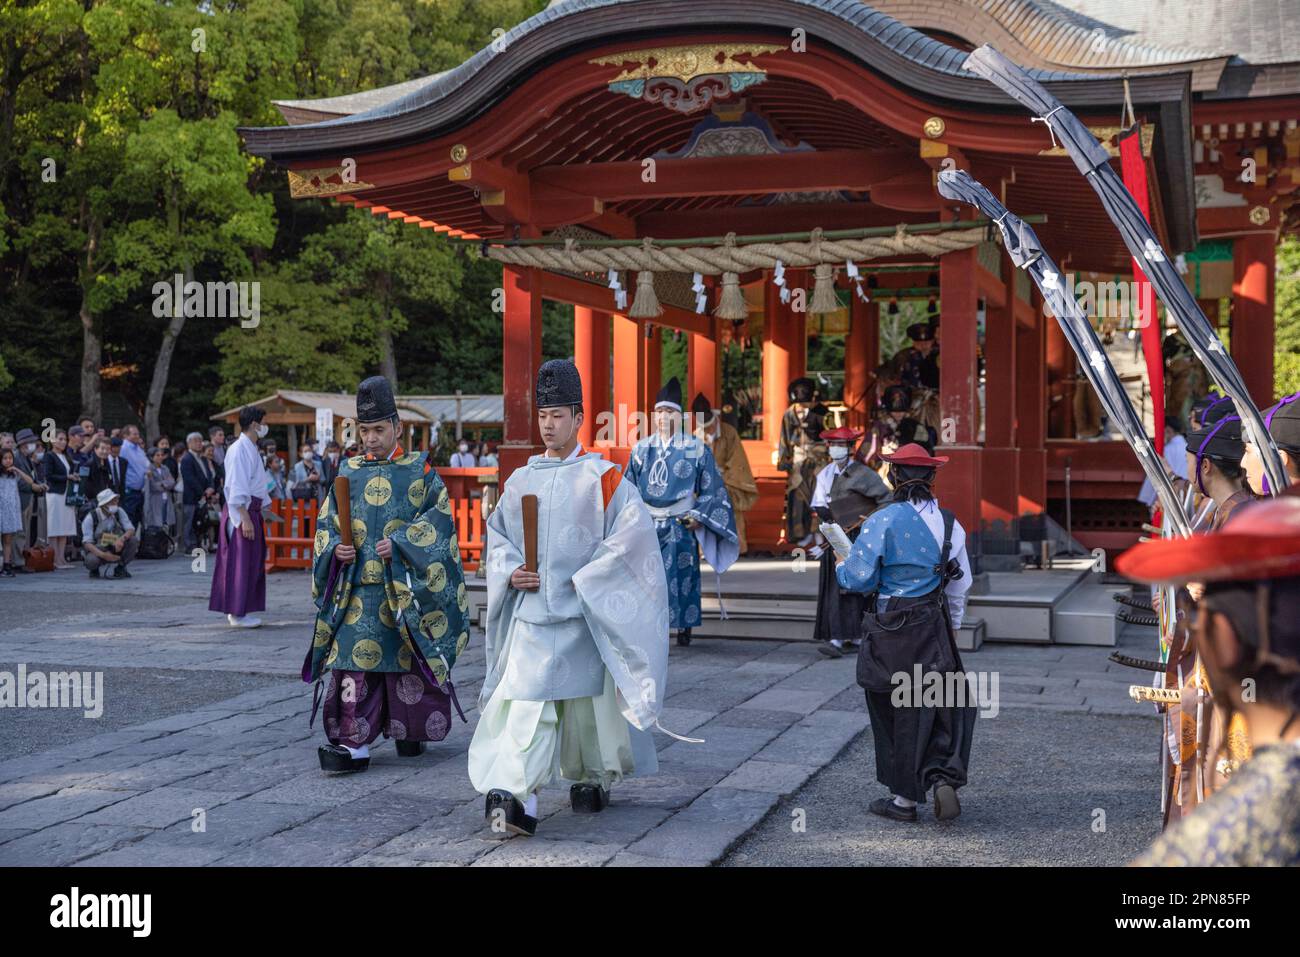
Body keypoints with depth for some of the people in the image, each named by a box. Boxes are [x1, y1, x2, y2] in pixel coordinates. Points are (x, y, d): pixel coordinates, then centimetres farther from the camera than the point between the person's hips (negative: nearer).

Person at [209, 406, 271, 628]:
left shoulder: (251, 449, 16)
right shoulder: (240, 449, -15)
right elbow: (237, 488, -20)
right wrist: (245, 519, -23)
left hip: (251, 510, 10)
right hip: (242, 511, -10)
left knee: (251, 563, 12)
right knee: (241, 562, -5)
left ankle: (237, 610, 18)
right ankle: (237, 613, 0)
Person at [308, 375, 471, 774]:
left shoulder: (419, 471, 1)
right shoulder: (348, 473, 10)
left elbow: (439, 517, -6)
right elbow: (326, 521, 13)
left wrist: (400, 543, -18)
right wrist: (335, 548, -8)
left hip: (406, 588, -2)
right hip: (357, 591, 2)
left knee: (409, 663, 6)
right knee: (353, 662, -5)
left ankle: (411, 731, 25)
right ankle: (353, 743, -4)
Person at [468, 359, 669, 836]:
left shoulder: (602, 477, -3)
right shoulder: (521, 481, 10)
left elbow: (632, 532, -10)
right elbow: (497, 535, 17)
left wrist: (584, 579, -13)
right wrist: (511, 572, -3)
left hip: (583, 611, -3)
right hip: (530, 608, 3)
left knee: (586, 695, 8)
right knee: (524, 698, -8)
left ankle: (594, 779, 29)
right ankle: (513, 797, -11)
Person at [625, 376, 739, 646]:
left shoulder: (697, 449, 0)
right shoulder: (641, 449, 9)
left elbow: (713, 489, 2)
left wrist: (699, 516, -7)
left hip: (680, 524, -2)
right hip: (646, 525, 2)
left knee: (681, 577, -1)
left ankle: (684, 627, 11)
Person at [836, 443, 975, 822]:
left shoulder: (882, 521, -15)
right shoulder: (949, 523, 2)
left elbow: (859, 579, -13)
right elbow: (960, 583, 11)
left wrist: (841, 567, 9)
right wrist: (952, 625, 25)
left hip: (889, 631, -4)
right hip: (933, 628, 4)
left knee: (895, 710, 8)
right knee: (942, 705, 14)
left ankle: (905, 798, 17)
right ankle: (944, 777, -5)